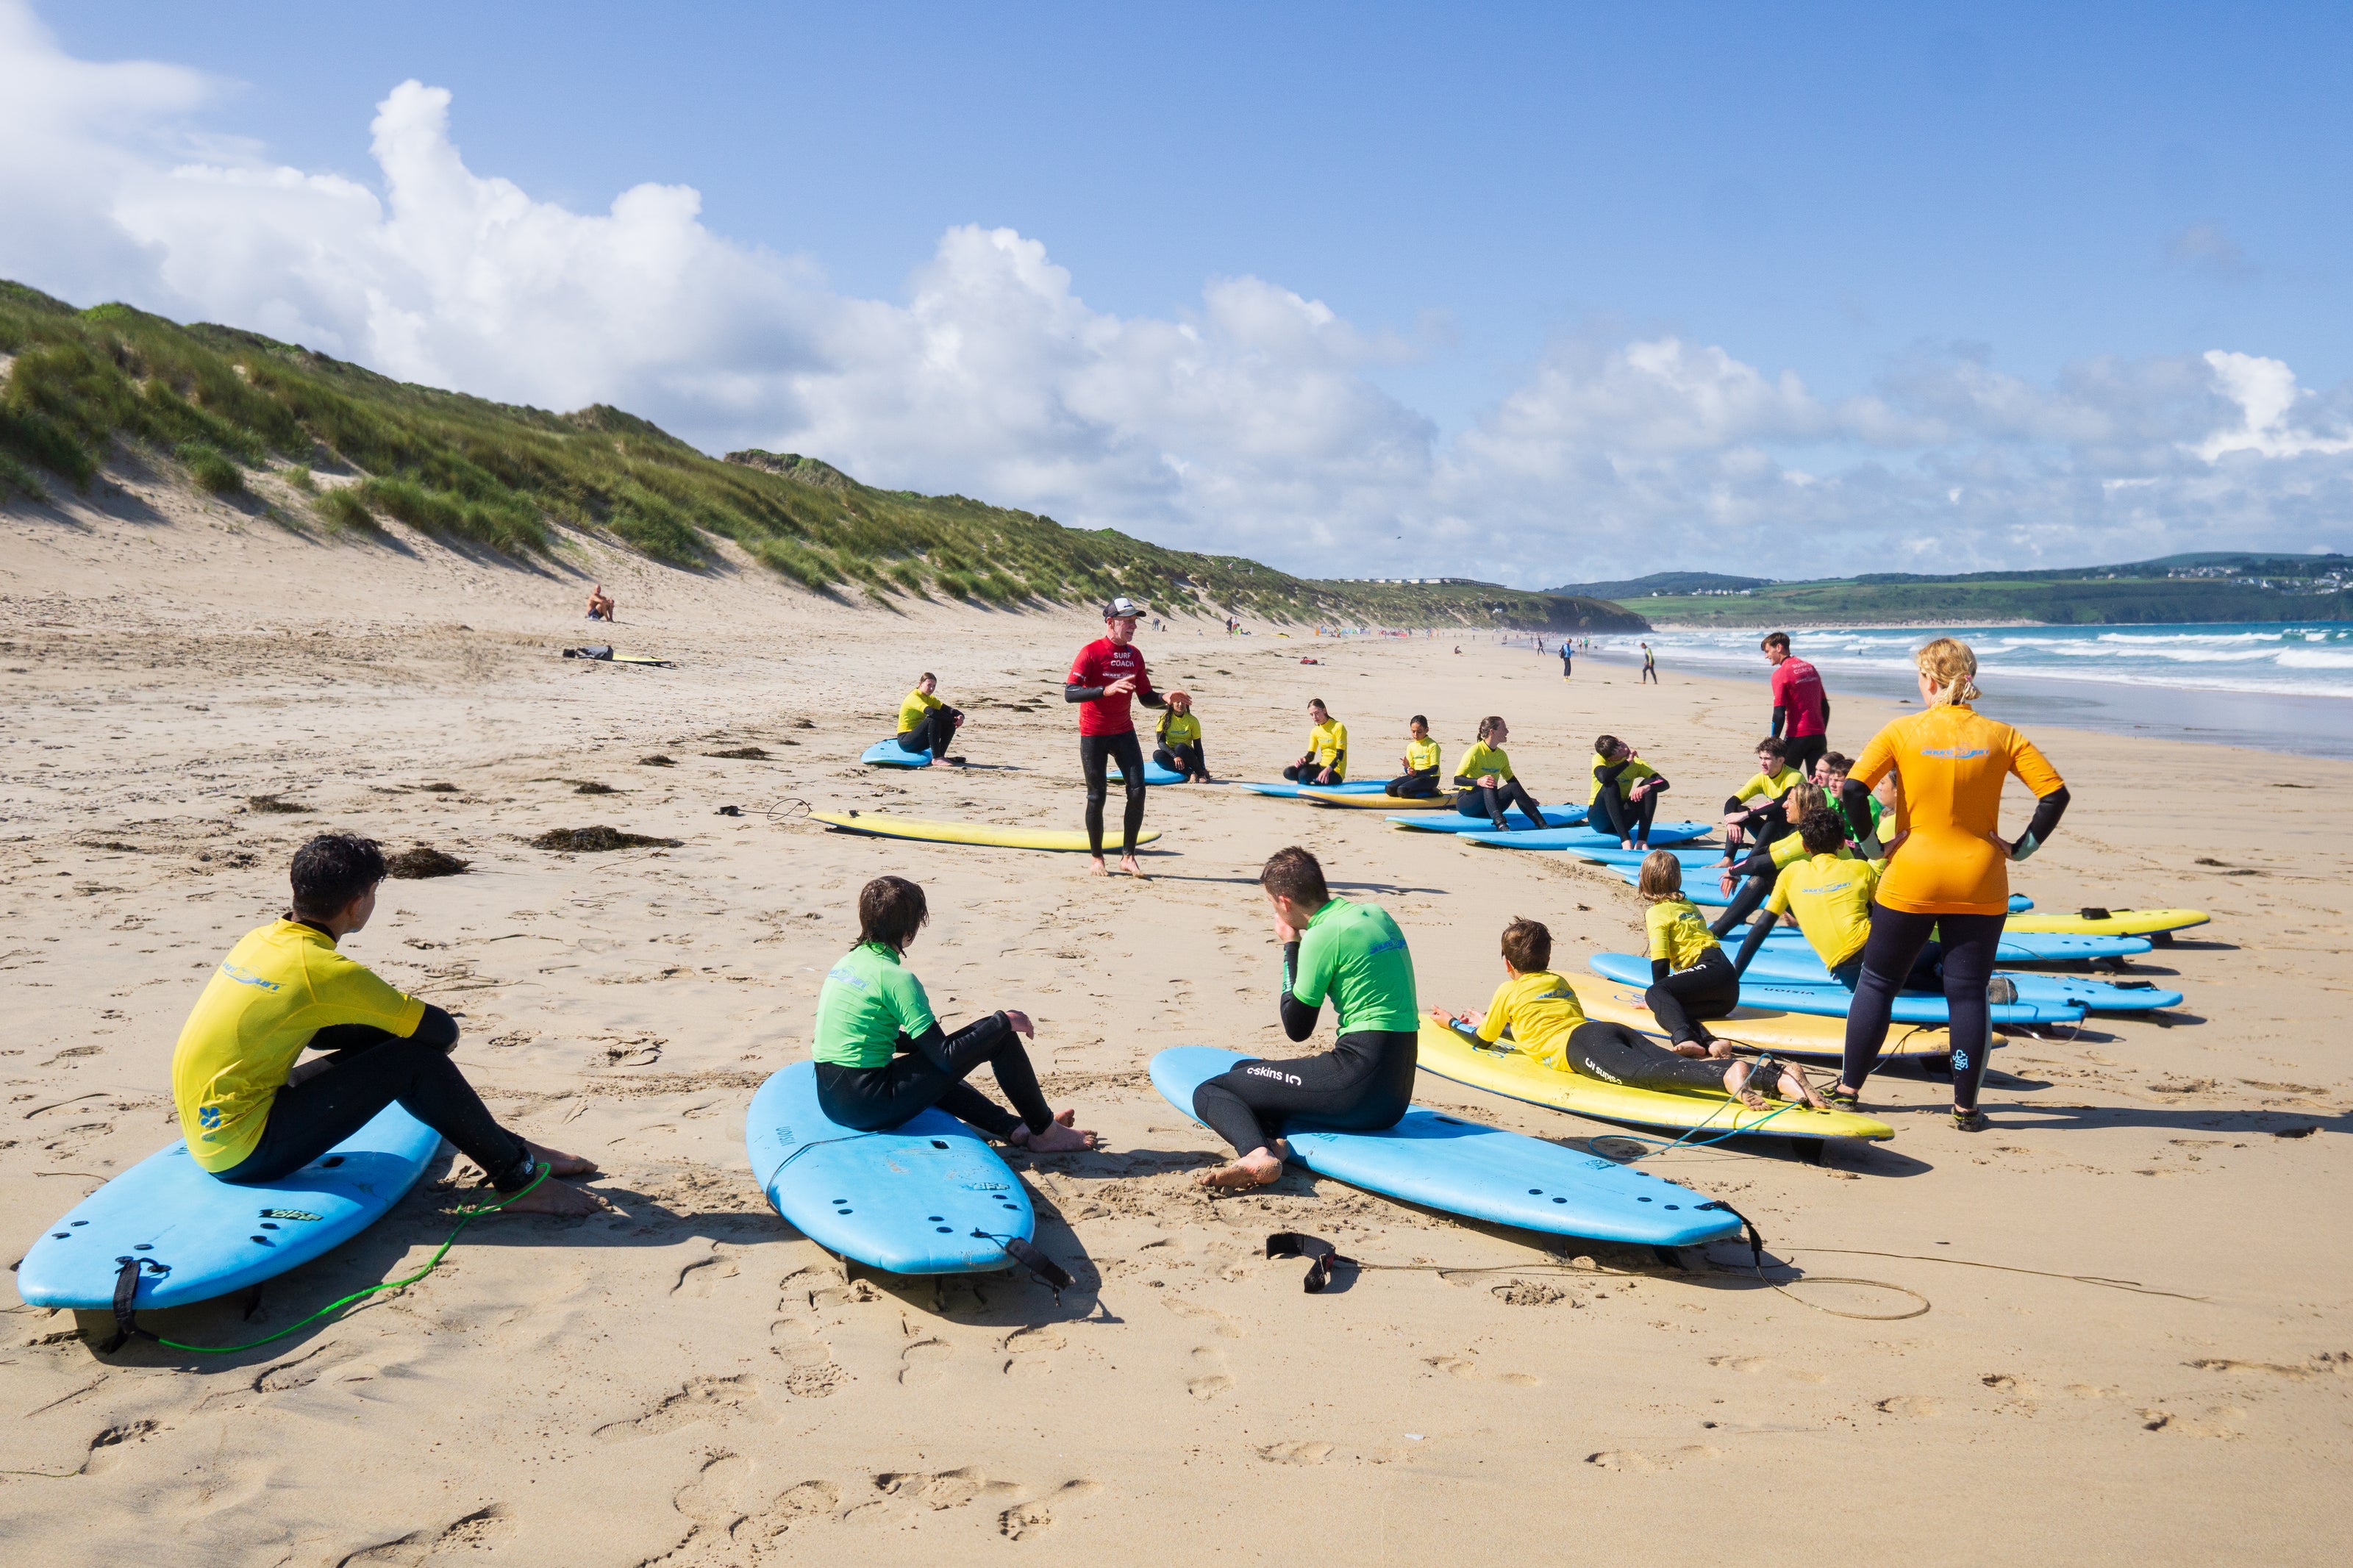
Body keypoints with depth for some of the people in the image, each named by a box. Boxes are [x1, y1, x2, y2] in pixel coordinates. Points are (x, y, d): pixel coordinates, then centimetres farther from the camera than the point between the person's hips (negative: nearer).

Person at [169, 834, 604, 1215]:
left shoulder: (260, 938, 6)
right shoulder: (326, 969, -20)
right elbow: (443, 1031, -15)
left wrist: (397, 1012, 10)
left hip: (207, 1133, 9)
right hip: (244, 1152, -9)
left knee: (378, 1042, 13)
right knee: (415, 1059, -13)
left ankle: (508, 1148, 18)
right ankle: (520, 1180, -5)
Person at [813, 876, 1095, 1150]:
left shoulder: (846, 962, 9)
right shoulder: (896, 977, -16)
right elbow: (946, 1057, -18)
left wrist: (931, 1038, 29)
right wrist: (1003, 1022, -9)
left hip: (831, 1101, 9)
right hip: (869, 1107, -9)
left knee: (936, 1073, 37)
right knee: (1000, 1036, -5)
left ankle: (1014, 1129, 34)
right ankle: (1045, 1132, 10)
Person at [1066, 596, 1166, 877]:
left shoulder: (1134, 654, 6)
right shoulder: (1091, 652, -12)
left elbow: (1146, 697, 12)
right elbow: (1069, 693, -22)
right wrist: (1106, 690, -35)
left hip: (1124, 731, 5)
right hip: (1093, 734, -5)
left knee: (1138, 790, -6)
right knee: (1097, 796, 2)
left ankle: (1128, 857, 3)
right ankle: (1097, 859, 16)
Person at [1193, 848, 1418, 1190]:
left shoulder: (1323, 935, -13)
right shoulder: (1378, 914, 11)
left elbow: (1297, 1027, -3)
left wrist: (1291, 946, 3)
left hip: (1359, 1090, -9)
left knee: (1208, 1092, -2)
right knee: (1244, 1071, 24)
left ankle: (1257, 1152, -31)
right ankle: (1272, 1142, -6)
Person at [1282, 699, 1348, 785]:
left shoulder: (1338, 727, -11)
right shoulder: (1315, 732, 10)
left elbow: (1340, 756, -16)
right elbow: (1310, 756, 9)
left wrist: (1328, 770, -32)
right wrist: (1304, 760, -16)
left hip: (1336, 772, -7)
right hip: (1322, 766, 7)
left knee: (1304, 774, -32)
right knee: (1288, 772, -11)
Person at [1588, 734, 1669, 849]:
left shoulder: (1636, 763, -2)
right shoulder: (1599, 759, -12)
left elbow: (1665, 784, -11)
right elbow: (1603, 778, -36)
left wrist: (1648, 787, -33)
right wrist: (1628, 762, -22)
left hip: (1622, 820, 4)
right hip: (1599, 819, -4)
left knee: (1650, 785, -17)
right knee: (1611, 785, -32)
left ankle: (1642, 841, -28)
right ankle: (1625, 840, -41)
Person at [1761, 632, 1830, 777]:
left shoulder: (1780, 674, -9)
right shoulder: (1811, 668, 13)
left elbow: (1779, 714, -13)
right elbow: (1825, 706, 17)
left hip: (1798, 737, -6)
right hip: (1818, 736, 6)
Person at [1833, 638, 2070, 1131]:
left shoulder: (1902, 732, -6)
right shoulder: (2000, 736, 0)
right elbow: (2055, 794, -4)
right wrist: (2020, 848, 2)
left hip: (1909, 882, -1)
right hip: (1980, 886, 1)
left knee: (1877, 983, 11)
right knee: (1969, 993, 8)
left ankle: (1848, 1089, 18)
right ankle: (1966, 1107, 11)